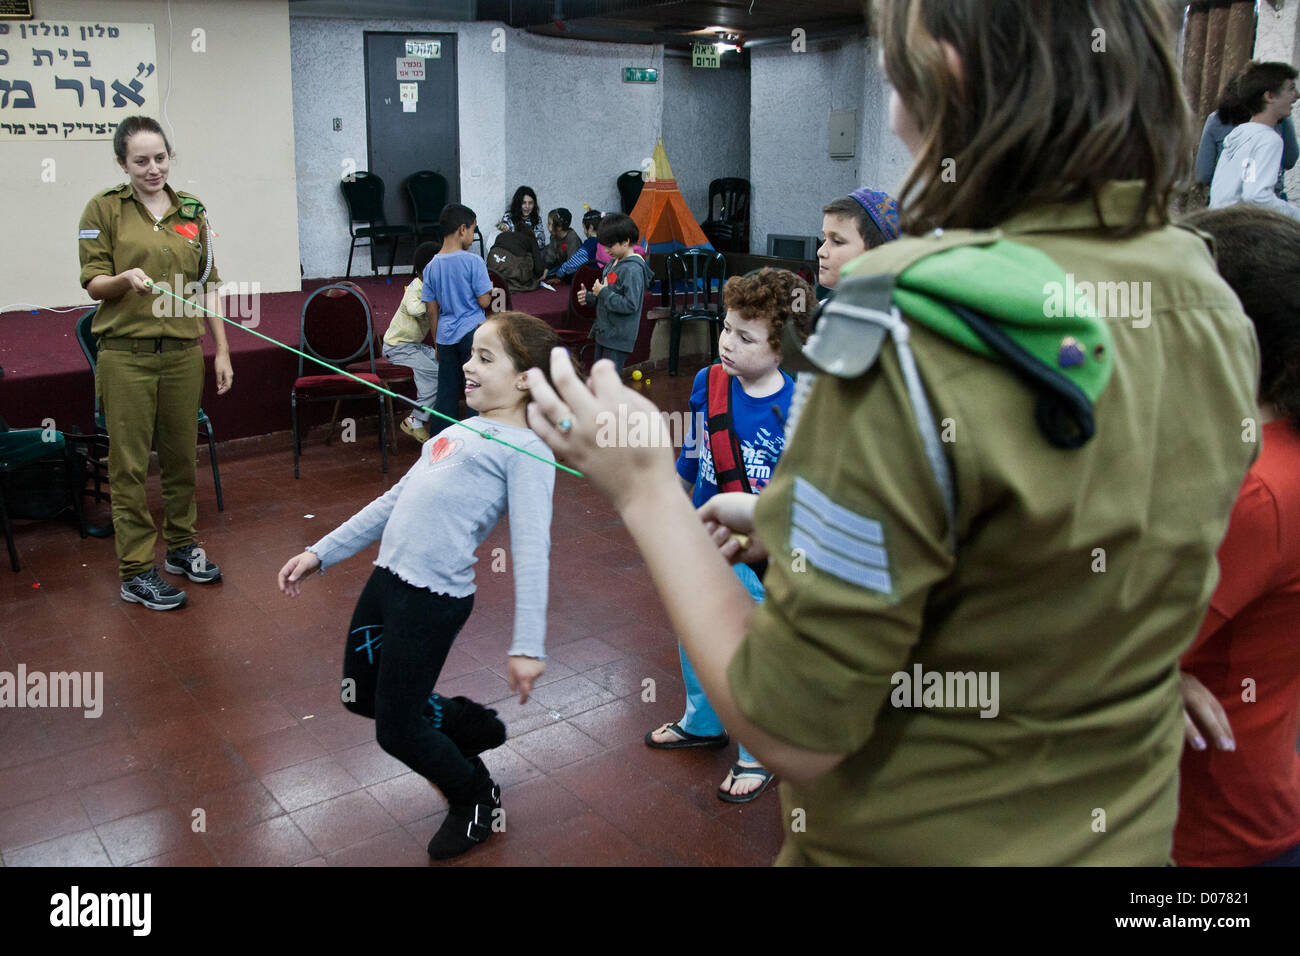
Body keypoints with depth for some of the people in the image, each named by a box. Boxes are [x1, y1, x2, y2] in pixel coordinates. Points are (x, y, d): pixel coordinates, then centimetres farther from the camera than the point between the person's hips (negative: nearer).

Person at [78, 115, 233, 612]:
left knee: (181, 455, 11)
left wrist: (221, 350, 9)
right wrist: (125, 280, -23)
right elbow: (93, 282, -1)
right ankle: (136, 571, 7)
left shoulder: (192, 210, 11)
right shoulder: (104, 208, 0)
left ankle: (182, 545, 28)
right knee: (130, 464, 0)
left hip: (183, 352, 4)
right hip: (126, 354, -3)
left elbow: (208, 285, 13)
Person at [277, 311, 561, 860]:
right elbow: (394, 502, 21)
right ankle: (467, 724, 43)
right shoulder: (458, 433, 16)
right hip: (386, 577, 9)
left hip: (435, 597, -9)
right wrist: (320, 553, 21)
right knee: (360, 697, 21)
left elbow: (531, 551, -16)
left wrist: (527, 645, -22)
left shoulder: (525, 449, -9)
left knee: (396, 730, 3)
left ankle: (478, 801, 30)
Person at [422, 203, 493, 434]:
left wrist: (437, 342, 14)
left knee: (446, 392, 10)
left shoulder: (431, 266, 4)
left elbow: (431, 310, 6)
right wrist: (490, 288, 10)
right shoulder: (473, 262, -11)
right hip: (472, 333, -5)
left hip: (445, 336, 5)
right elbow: (484, 301, -12)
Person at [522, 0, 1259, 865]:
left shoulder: (911, 334, -28)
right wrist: (797, 526, 8)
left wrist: (648, 493, -15)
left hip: (922, 838, -6)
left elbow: (793, 735, -24)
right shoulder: (1210, 299, -5)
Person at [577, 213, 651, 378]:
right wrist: (589, 296, 5)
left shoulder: (633, 269, -18)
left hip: (618, 338, -10)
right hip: (603, 333, 10)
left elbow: (630, 305, -24)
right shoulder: (613, 262, 10)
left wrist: (604, 293, -18)